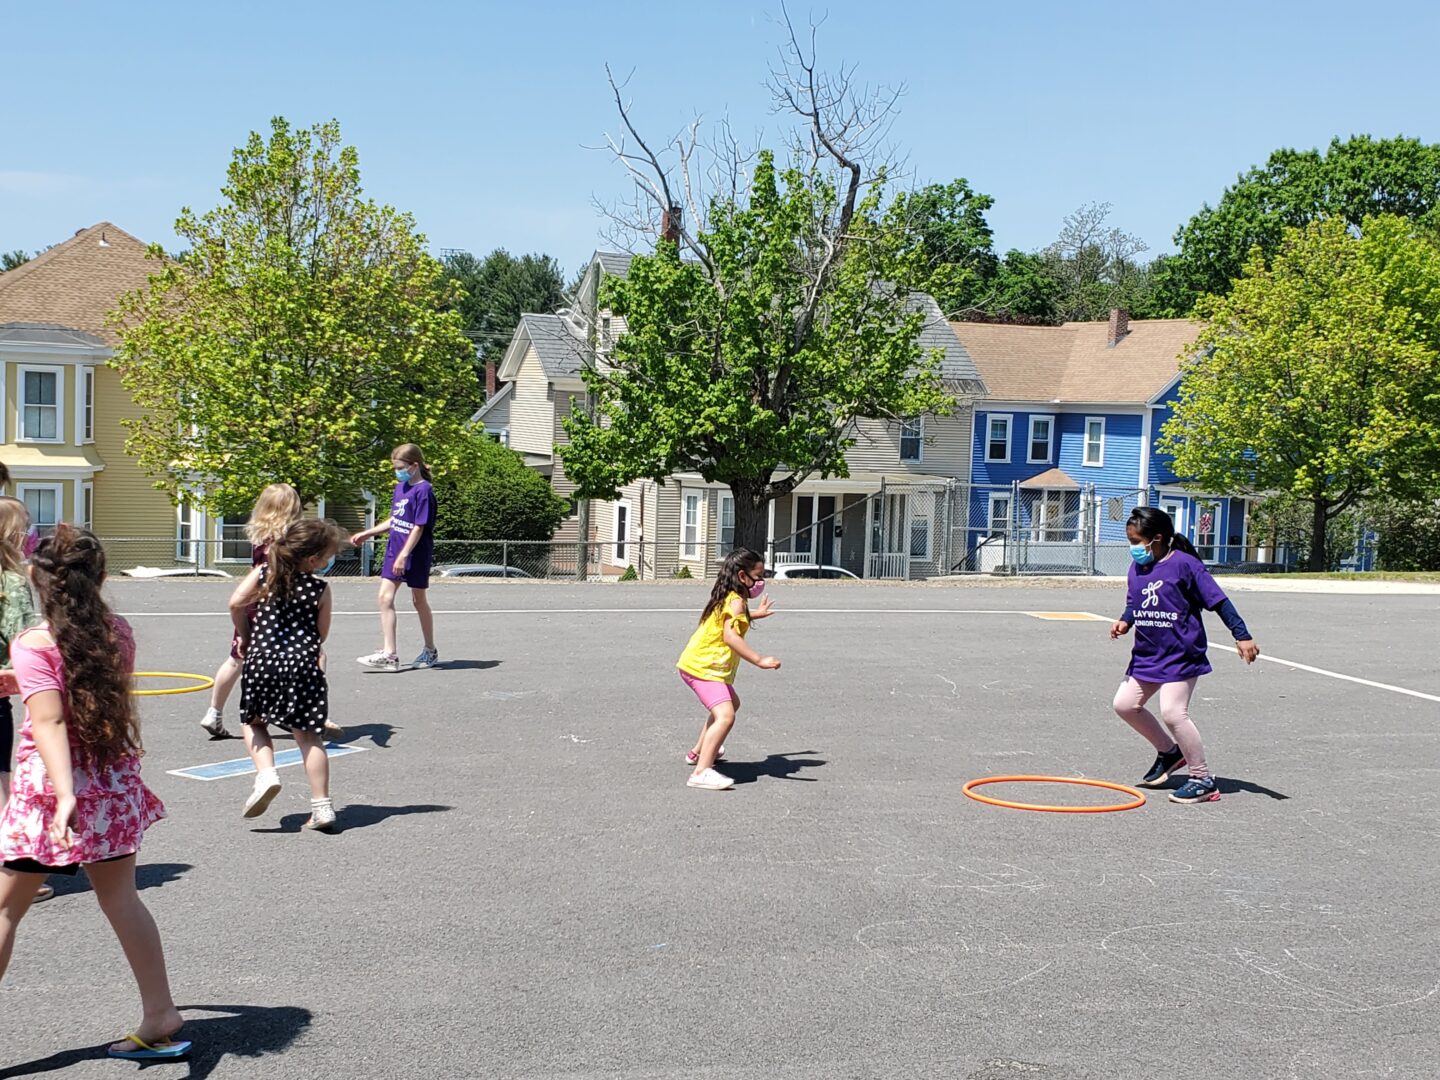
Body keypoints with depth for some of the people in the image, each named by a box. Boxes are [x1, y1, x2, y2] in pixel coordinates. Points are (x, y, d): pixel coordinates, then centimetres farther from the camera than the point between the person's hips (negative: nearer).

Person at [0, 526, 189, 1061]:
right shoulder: (118, 631, 2)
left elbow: (49, 723, -26)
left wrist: (65, 795, -34)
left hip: (51, 786, -5)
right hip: (114, 783, 5)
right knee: (121, 900, 15)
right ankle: (161, 1018, 19)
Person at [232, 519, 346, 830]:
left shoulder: (263, 573, 4)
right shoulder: (320, 589, 0)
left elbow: (236, 603, -6)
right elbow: (322, 634, 4)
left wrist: (244, 635, 11)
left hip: (262, 662, 1)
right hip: (303, 665, -1)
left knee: (253, 722, 21)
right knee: (308, 734, 6)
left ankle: (266, 773, -4)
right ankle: (321, 806, 5)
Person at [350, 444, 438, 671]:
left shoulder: (423, 491, -16)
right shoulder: (400, 487, 9)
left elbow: (418, 527, -19)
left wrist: (404, 555, -22)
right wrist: (368, 534, 19)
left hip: (416, 553, -8)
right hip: (394, 549, 8)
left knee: (420, 601, 6)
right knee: (385, 597, -1)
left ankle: (430, 651, 23)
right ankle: (389, 654, -1)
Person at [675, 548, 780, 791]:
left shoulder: (728, 599, 16)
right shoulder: (736, 602, -16)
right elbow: (730, 636, -32)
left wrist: (755, 614, 48)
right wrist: (760, 661, -37)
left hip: (701, 664, 11)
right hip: (702, 667, -11)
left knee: (732, 703, 32)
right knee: (725, 716, -27)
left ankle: (699, 752, 44)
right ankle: (701, 772, -37)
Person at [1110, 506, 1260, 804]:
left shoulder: (1184, 564, -15)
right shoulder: (1137, 568, 6)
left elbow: (1218, 601, -14)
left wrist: (1242, 636, -17)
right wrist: (1125, 621, -4)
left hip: (1181, 654, -8)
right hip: (1147, 653, 8)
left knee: (1172, 712, -17)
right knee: (1125, 704, 8)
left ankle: (1203, 780, -2)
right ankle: (1169, 751, 29)